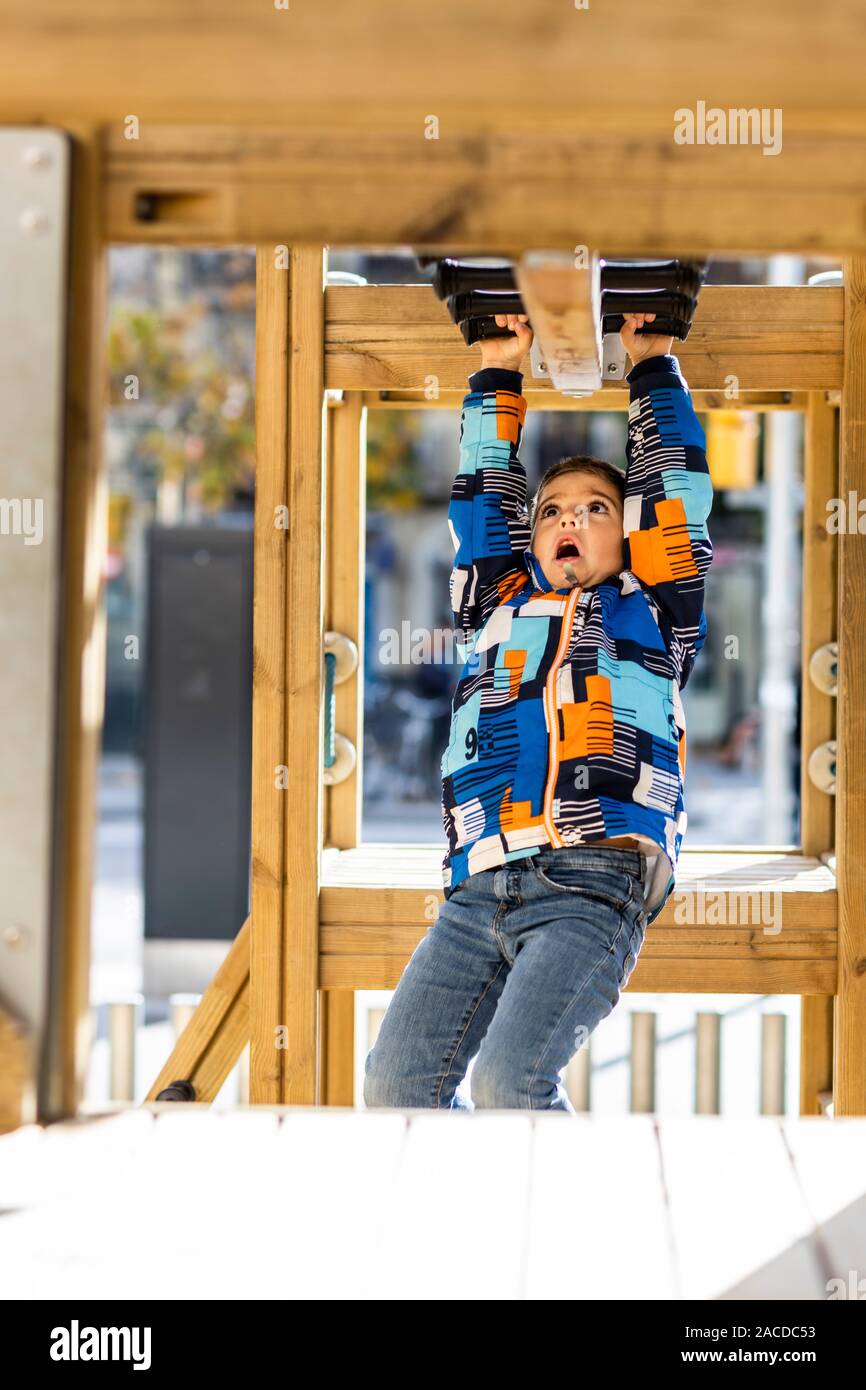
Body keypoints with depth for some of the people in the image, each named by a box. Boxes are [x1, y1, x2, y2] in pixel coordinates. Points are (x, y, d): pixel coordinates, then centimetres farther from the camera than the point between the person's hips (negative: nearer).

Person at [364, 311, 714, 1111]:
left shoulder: (650, 614, 22)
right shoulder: (503, 610, 29)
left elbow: (676, 489, 23)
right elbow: (481, 500, 35)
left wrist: (653, 369, 31)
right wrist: (498, 378, 36)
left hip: (595, 883, -4)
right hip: (480, 888, 4)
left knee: (510, 1082, -24)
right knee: (395, 1082, -10)